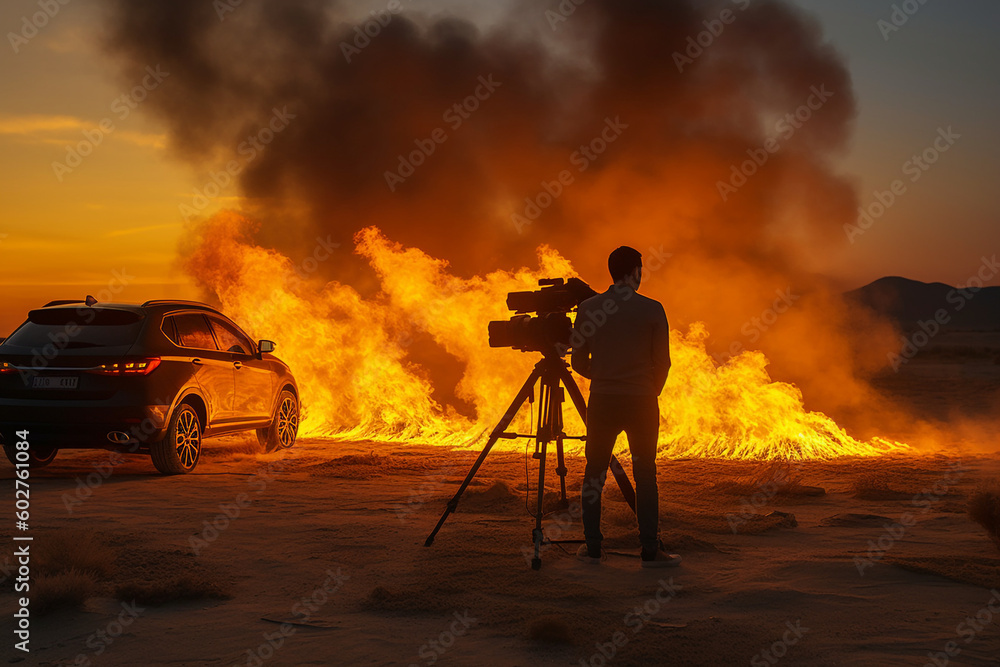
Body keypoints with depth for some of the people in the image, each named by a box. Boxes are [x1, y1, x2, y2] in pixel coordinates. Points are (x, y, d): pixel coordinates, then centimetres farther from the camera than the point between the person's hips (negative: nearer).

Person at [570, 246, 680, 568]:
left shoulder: (588, 308, 0)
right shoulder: (652, 309, -5)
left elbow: (578, 362, 4)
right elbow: (662, 362, -2)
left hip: (602, 400, 2)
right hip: (641, 401, -1)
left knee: (594, 474, 11)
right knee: (645, 476, 5)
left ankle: (592, 547, 14)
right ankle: (650, 550, 5)